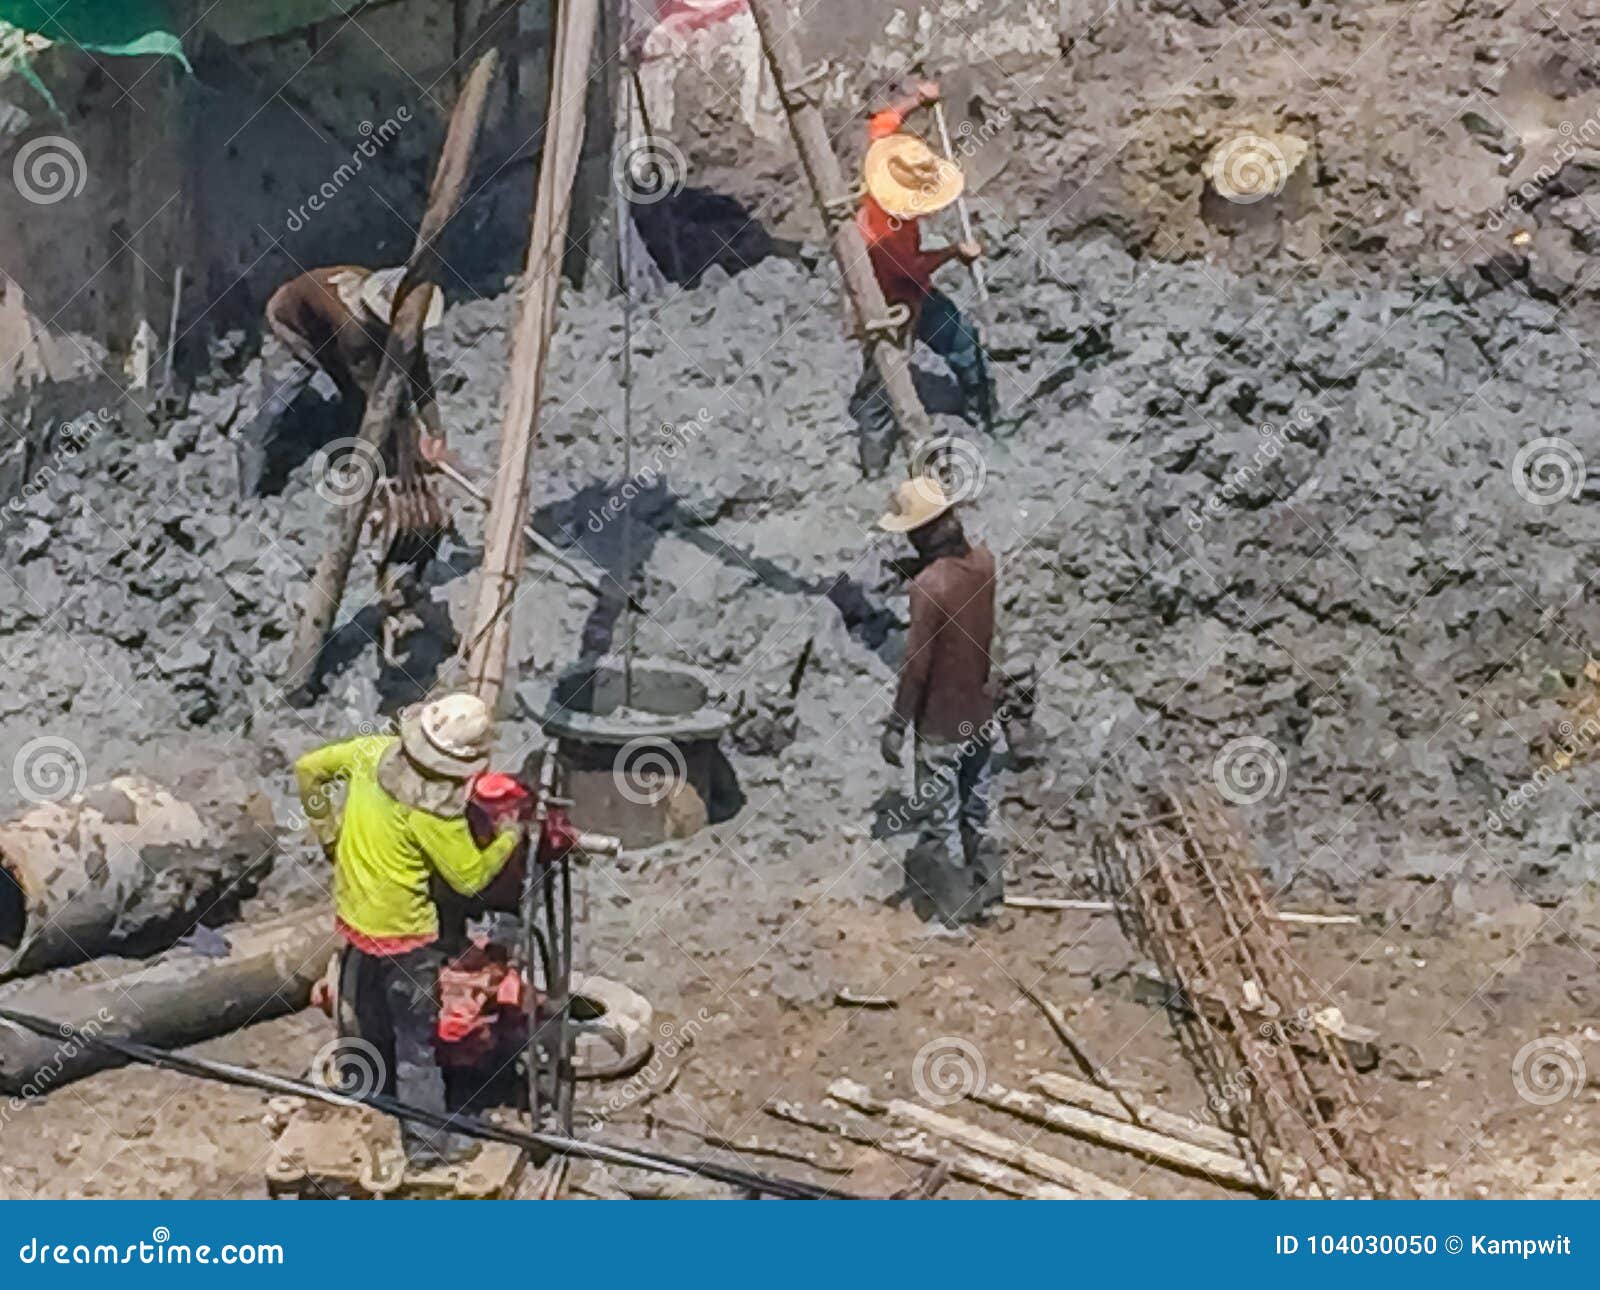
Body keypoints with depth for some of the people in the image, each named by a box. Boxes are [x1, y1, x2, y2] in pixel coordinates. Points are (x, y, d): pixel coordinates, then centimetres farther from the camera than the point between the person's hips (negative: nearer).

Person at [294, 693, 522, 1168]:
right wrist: (509, 837, 0)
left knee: (373, 1021, 27)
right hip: (402, 932, -7)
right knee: (415, 1040, 5)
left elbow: (308, 769, 3)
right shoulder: (434, 811, -29)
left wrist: (327, 832, 11)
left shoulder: (370, 752, -12)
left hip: (353, 912, 7)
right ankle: (427, 1142, 12)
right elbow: (471, 878, -16)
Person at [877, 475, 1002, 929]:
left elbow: (916, 665, -23)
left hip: (942, 722, -7)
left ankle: (953, 901, 21)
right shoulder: (986, 562, -5)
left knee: (940, 816, 10)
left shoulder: (930, 585, -27)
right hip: (982, 712, 7)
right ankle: (985, 885, 35)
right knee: (976, 806, 22)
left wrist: (896, 726, -13)